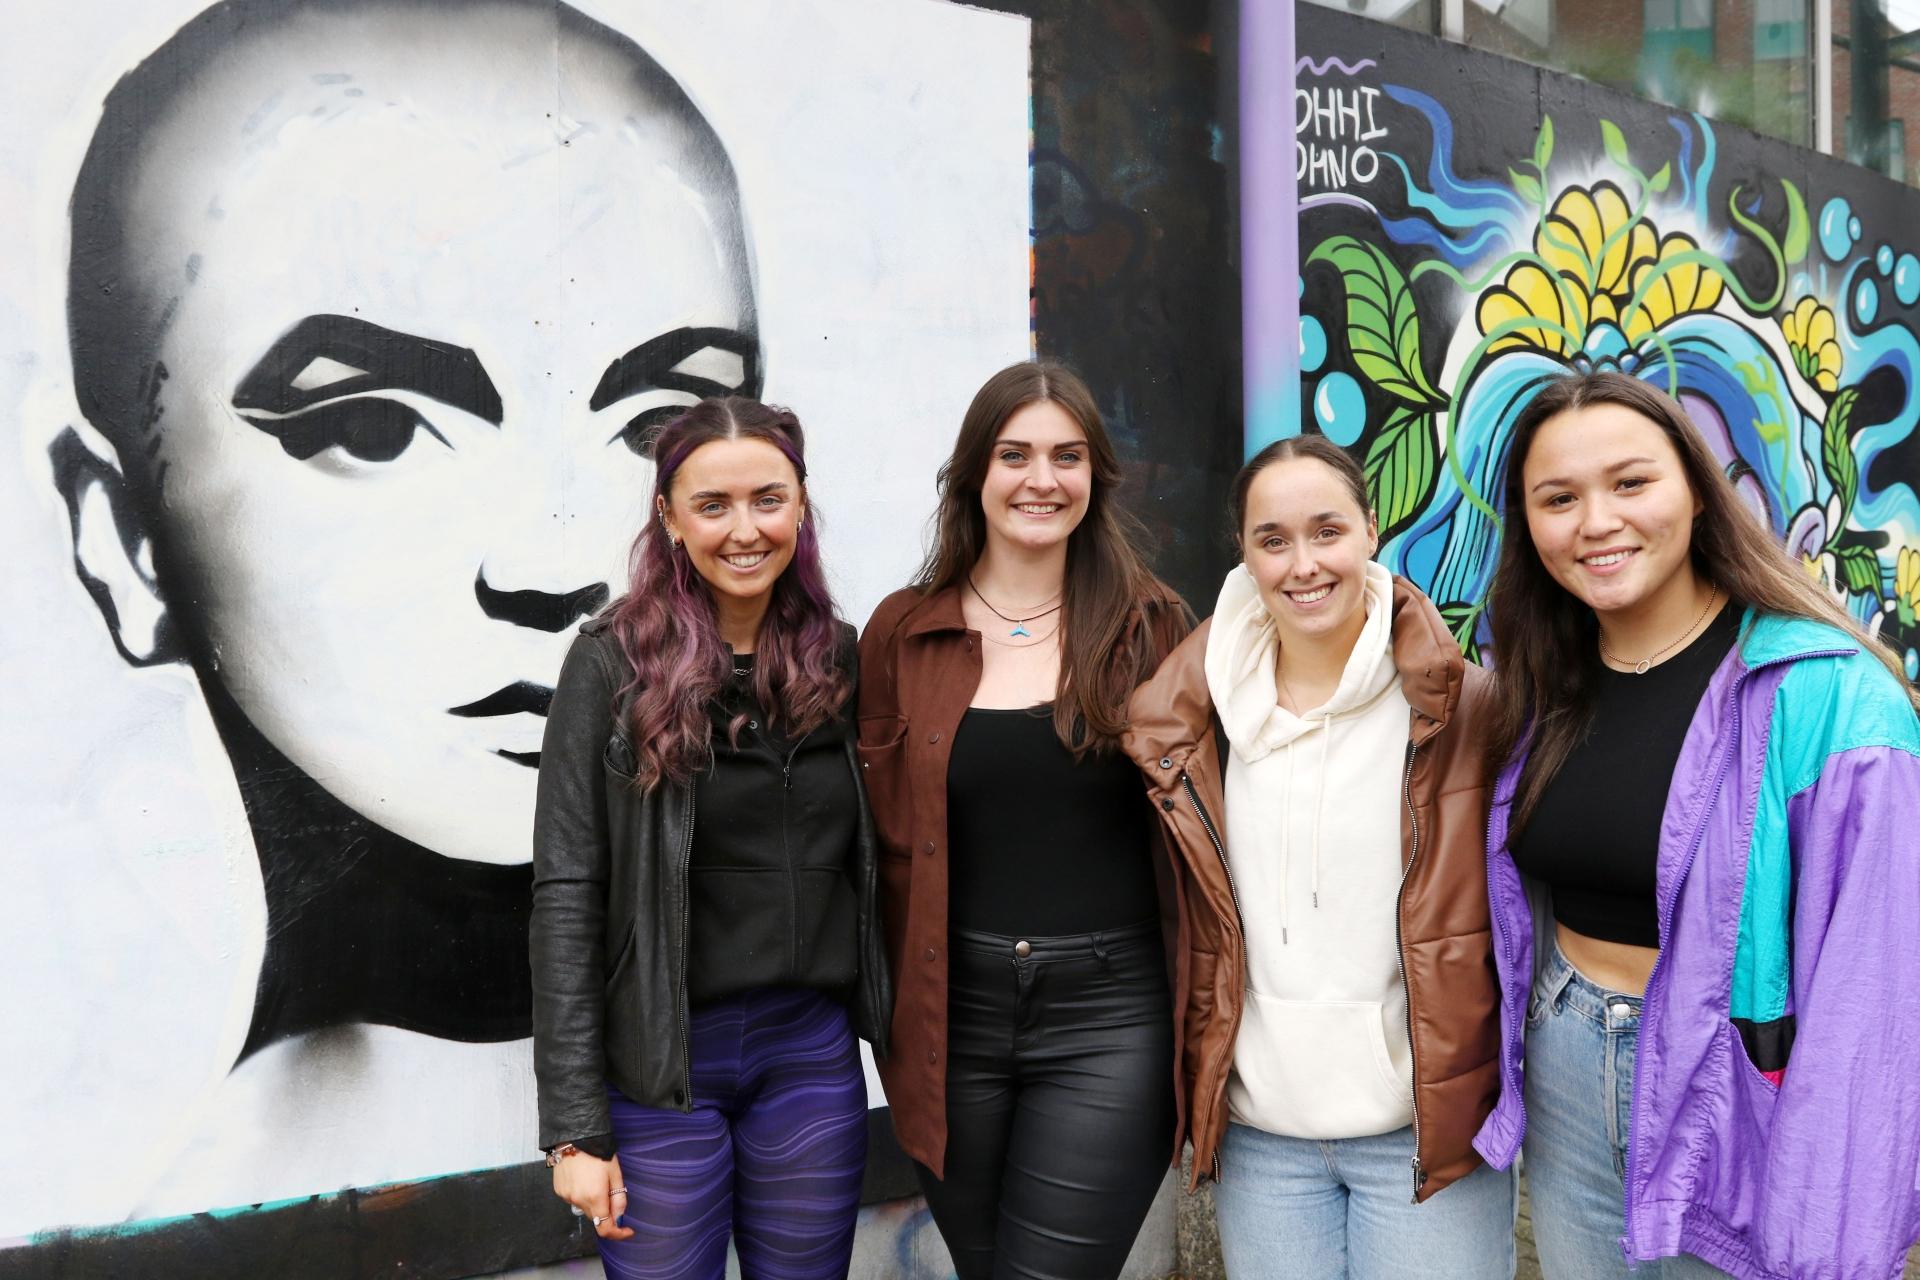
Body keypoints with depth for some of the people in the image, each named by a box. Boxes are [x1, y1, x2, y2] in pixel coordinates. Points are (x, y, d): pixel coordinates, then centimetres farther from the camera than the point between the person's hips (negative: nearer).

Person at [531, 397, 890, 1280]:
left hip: (813, 1056, 4)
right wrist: (575, 1126, -12)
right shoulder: (613, 661, -8)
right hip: (662, 1063, -3)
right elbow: (566, 895, -10)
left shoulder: (841, 657, 3)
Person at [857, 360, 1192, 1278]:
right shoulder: (902, 632, 1)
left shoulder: (1151, 626, -1)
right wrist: (892, 1009, 1)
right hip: (952, 1015, 2)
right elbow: (883, 833, 5)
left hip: (1107, 1017, -2)